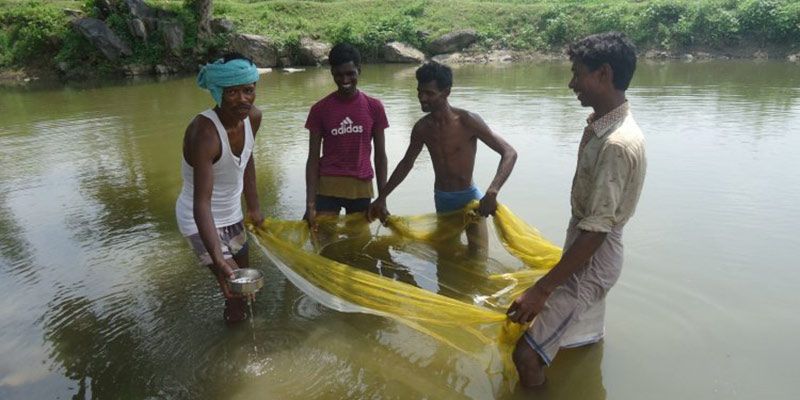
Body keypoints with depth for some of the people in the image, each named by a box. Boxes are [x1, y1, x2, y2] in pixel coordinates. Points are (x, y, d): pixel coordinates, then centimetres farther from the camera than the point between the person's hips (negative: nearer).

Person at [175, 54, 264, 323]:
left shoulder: (253, 117, -12)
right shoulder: (205, 133, -34)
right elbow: (201, 203, -40)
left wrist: (253, 208, 9)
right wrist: (218, 261, -50)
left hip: (232, 215, 8)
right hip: (201, 221, -8)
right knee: (237, 291, -13)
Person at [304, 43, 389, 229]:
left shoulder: (374, 107, 0)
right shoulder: (320, 109, -2)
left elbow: (380, 155, 3)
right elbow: (313, 158, -2)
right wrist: (310, 203, -10)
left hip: (361, 187, 1)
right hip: (327, 186, -1)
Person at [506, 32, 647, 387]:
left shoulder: (618, 144, -28)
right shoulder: (601, 125, 3)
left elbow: (596, 230, -29)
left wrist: (541, 290, -28)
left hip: (592, 261, -9)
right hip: (585, 253, 10)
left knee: (527, 354, -6)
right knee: (585, 343, 26)